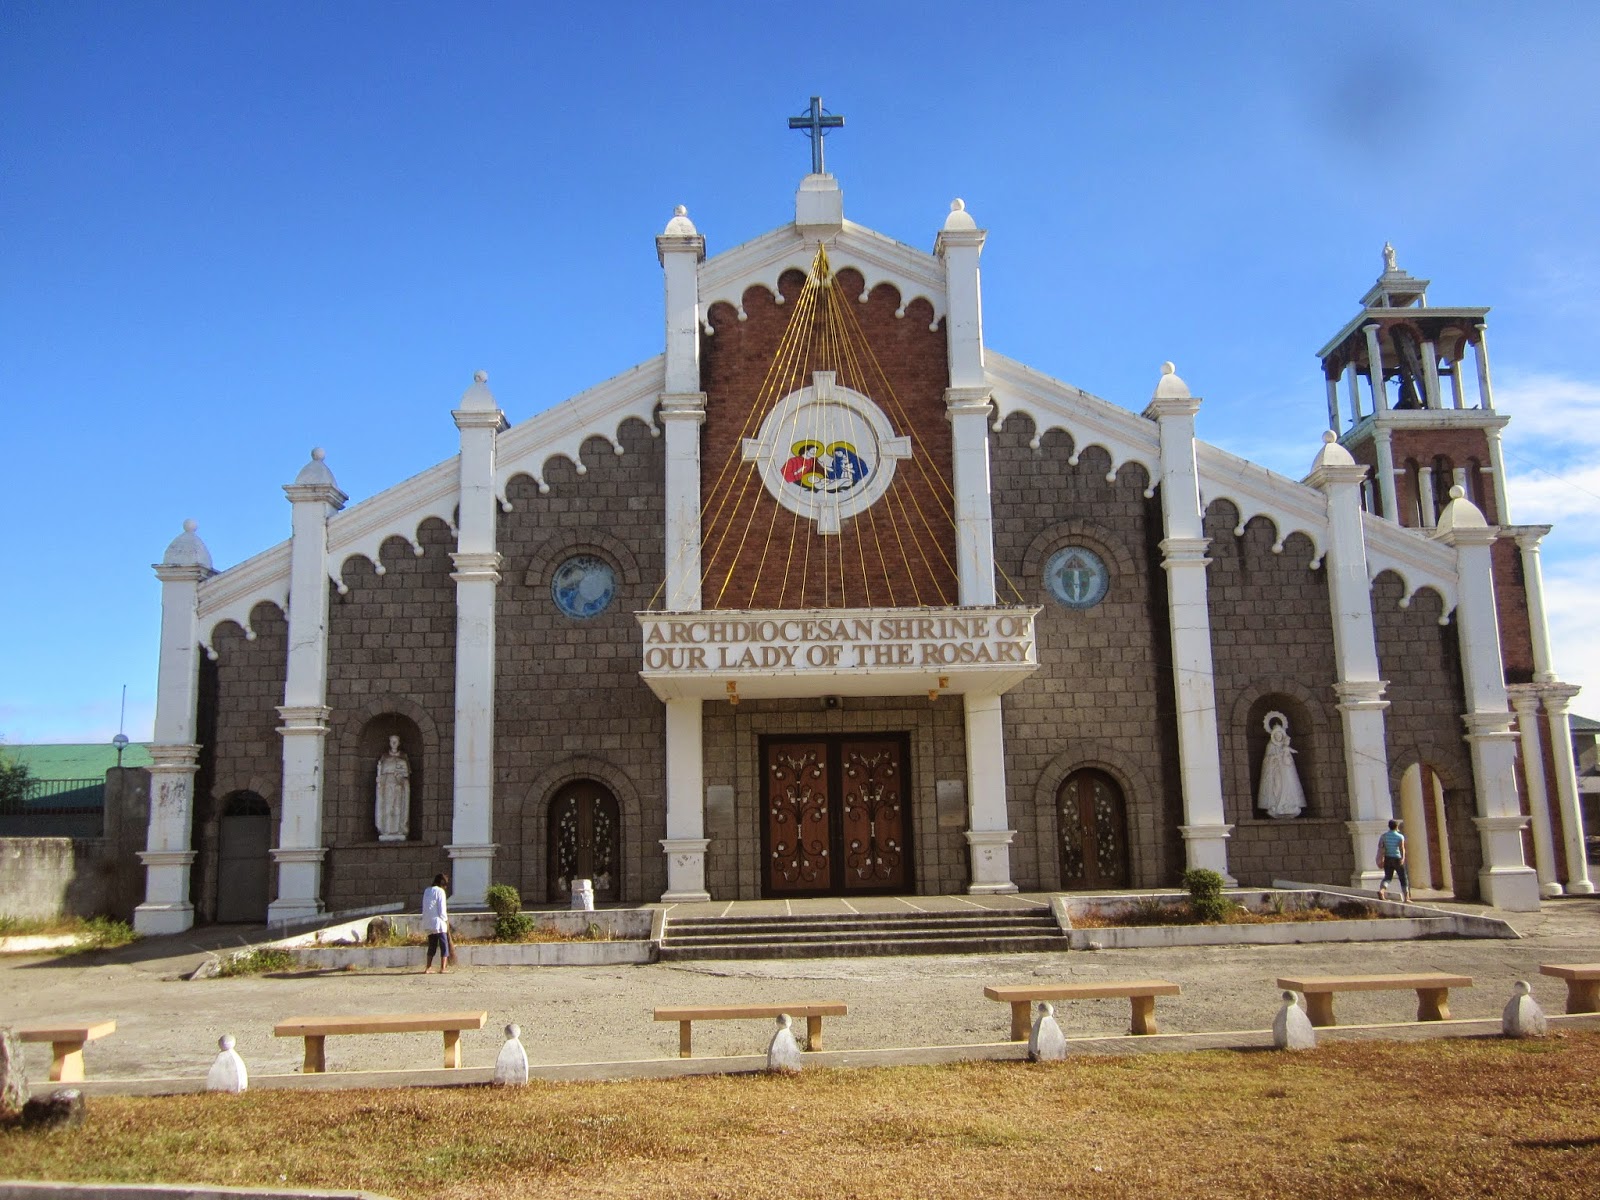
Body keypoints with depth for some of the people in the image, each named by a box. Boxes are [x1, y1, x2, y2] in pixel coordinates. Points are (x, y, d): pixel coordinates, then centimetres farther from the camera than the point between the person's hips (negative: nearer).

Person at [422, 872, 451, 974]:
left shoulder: (427, 891, 13)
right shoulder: (440, 891, -8)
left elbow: (425, 908, 14)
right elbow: (442, 909, -12)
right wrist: (445, 919, 5)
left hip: (427, 923, 7)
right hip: (438, 923, -7)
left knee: (432, 946, 15)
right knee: (444, 945, 0)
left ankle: (428, 968, 14)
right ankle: (443, 968, -4)